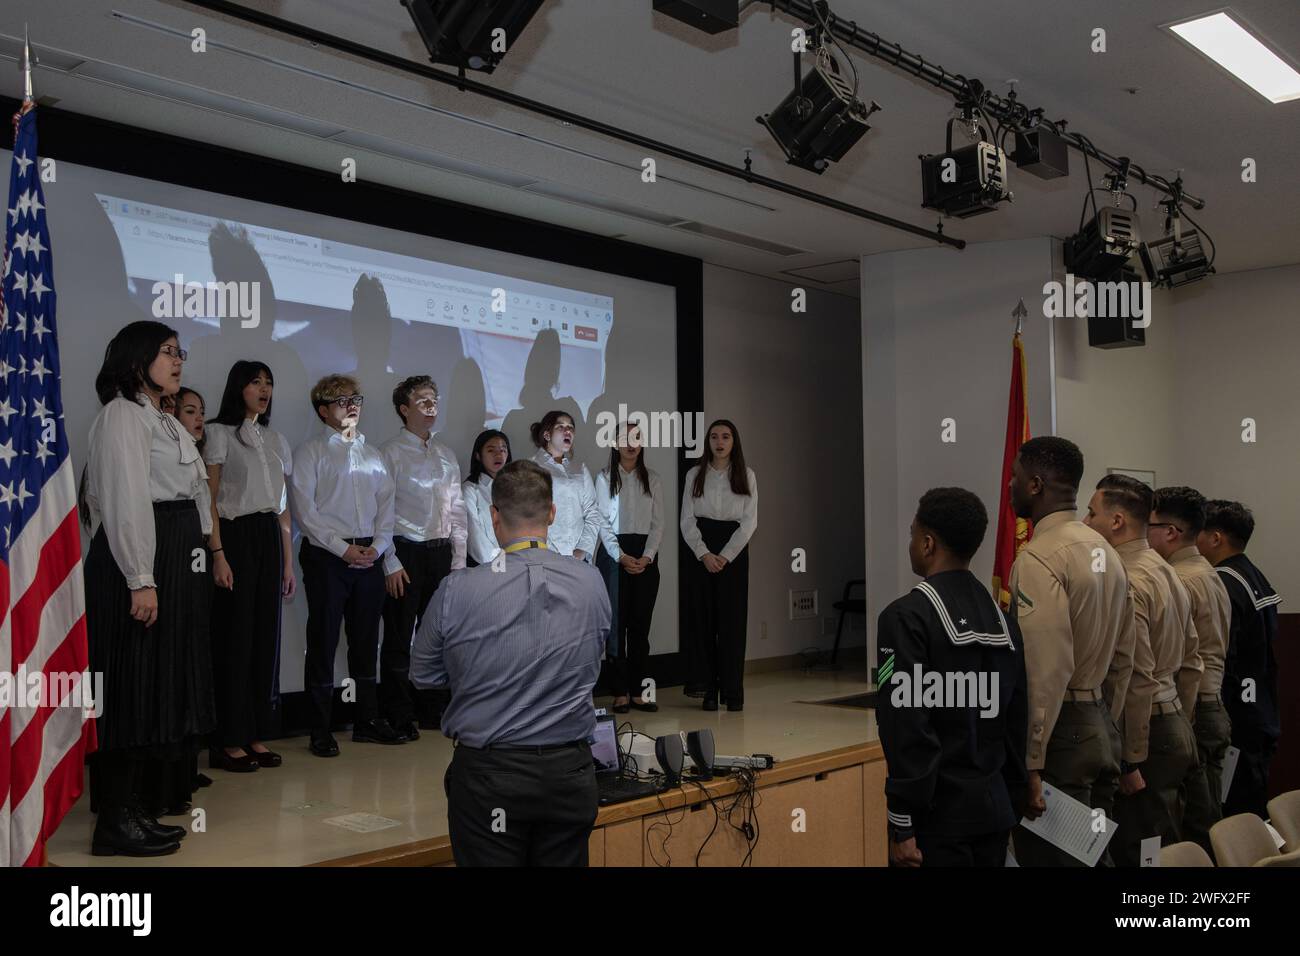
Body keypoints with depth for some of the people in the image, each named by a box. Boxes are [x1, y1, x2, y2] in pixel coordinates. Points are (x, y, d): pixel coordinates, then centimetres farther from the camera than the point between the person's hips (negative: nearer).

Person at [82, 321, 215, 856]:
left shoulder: (161, 420, 21)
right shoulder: (123, 414, -9)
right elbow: (127, 500, -18)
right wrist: (141, 580, -24)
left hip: (172, 566, 10)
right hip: (140, 566, -10)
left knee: (157, 687, 11)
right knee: (133, 689, -6)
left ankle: (130, 810, 18)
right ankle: (115, 823, 0)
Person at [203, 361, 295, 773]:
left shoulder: (276, 440, 17)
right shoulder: (220, 433, -1)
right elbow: (209, 500, -6)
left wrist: (288, 562, 13)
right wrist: (218, 554, -16)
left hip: (269, 539, 6)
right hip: (235, 536, -6)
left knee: (266, 635, 5)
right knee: (235, 636, -5)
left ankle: (258, 735, 13)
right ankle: (229, 742, 2)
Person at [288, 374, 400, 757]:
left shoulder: (373, 455, 17)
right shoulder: (310, 452, 1)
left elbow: (386, 504, 12)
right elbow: (305, 509, -7)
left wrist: (377, 546, -4)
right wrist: (344, 548, -13)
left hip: (370, 556, 5)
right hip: (326, 555, -5)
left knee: (366, 639, 10)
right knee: (323, 639, -1)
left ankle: (368, 720, 19)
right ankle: (321, 730, 5)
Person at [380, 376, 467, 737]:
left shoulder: (446, 455, 13)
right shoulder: (391, 452, -5)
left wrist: (459, 558, 8)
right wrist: (391, 563, -13)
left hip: (442, 552, 6)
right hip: (406, 550, -6)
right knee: (399, 638, 0)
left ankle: (430, 710, 23)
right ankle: (398, 717, 9)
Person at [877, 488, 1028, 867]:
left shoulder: (907, 616, -14)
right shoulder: (1001, 617, 8)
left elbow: (908, 728, -18)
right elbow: (1017, 720, 11)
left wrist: (903, 825, -15)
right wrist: (1012, 805, 17)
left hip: (938, 815, -7)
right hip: (995, 811, 7)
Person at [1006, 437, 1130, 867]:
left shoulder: (1038, 557, -16)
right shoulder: (1104, 550, 11)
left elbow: (1045, 671, -22)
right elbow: (1123, 656, 14)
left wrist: (1029, 764, -19)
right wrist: (1105, 726, 21)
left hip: (1059, 733, -9)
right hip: (1102, 730, 9)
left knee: (1048, 855, -2)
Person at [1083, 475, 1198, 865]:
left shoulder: (1126, 582, -17)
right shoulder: (1167, 572, 13)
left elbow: (1138, 679, -21)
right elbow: (1191, 663, 18)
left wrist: (1131, 761, -17)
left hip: (1147, 732, -10)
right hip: (1177, 726, 10)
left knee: (1136, 852, -4)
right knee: (1168, 848, 15)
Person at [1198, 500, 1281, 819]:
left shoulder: (1222, 586, -17)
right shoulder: (1259, 579, 13)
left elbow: (1218, 665, -21)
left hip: (1233, 728, -10)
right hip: (1262, 723, 10)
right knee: (1252, 813, 15)